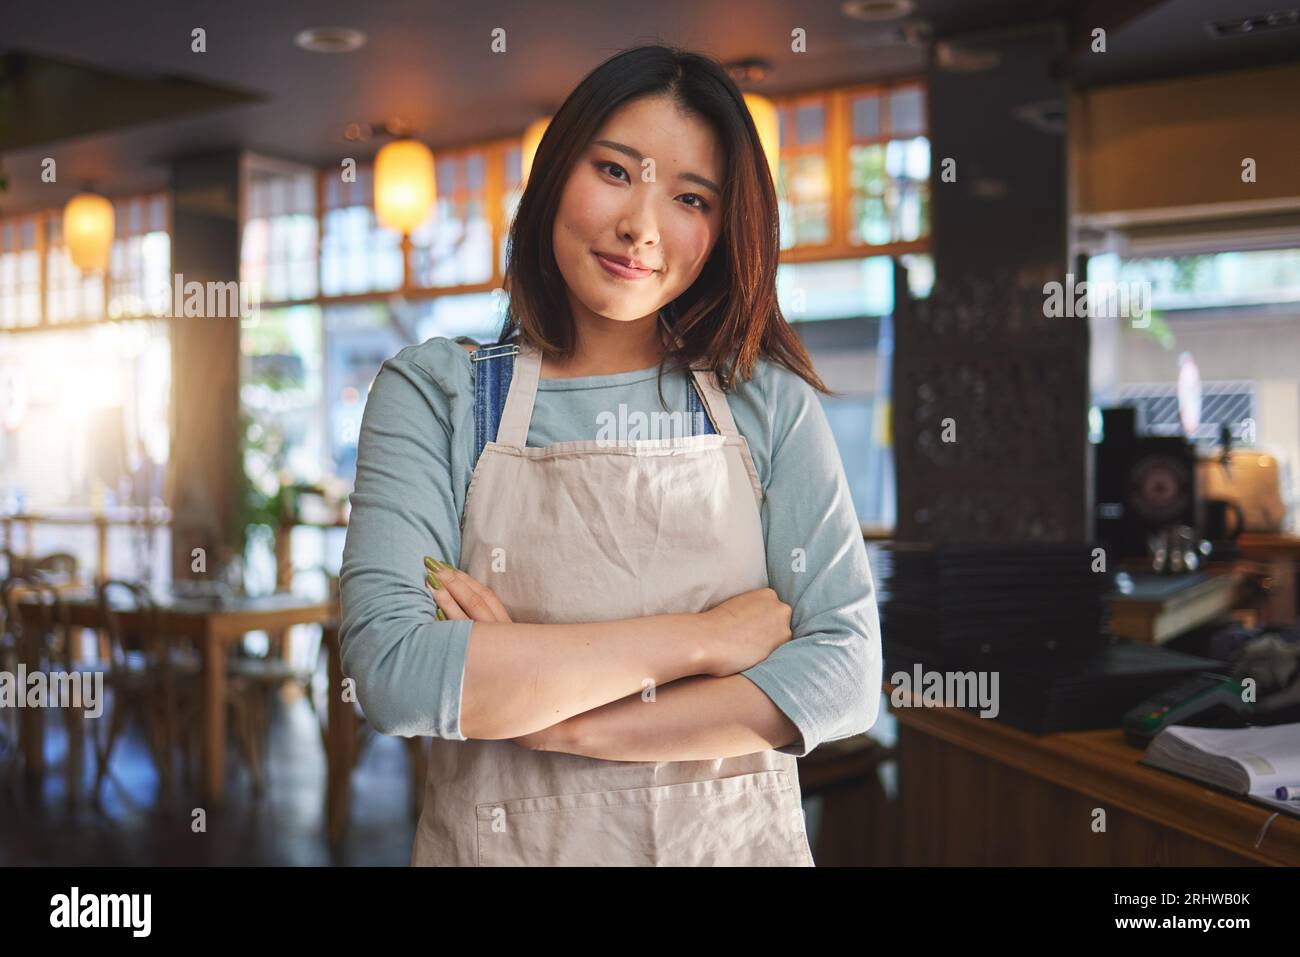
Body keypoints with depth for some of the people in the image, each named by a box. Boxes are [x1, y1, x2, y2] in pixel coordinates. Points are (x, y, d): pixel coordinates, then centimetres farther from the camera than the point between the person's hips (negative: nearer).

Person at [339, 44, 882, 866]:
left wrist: (551, 721, -20)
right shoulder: (432, 394, -7)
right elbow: (394, 673, -21)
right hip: (500, 842, -1)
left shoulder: (769, 401, -4)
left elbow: (846, 673, -13)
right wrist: (700, 638, -18)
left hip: (736, 840, 1)